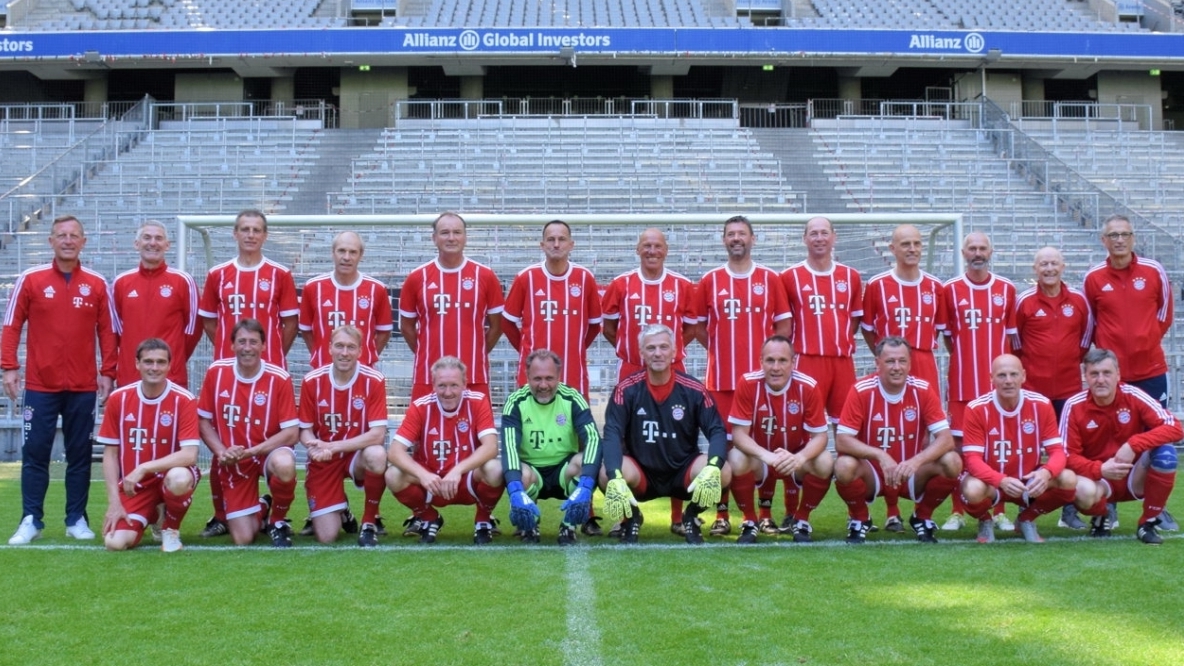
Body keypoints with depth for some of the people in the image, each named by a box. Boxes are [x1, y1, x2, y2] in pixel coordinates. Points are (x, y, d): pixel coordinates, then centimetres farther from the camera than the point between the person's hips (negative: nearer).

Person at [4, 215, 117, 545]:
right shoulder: (31, 279, 1)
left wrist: (107, 372, 1)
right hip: (40, 385, -1)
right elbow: (12, 325, 2)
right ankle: (31, 520, 8)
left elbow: (107, 331, 6)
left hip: (83, 387, 1)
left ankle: (77, 520, 13)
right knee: (35, 453, 2)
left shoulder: (97, 284, 4)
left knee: (80, 454, 6)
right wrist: (9, 367, -5)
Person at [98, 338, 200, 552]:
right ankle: (149, 516, 20)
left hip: (169, 475, -3)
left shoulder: (184, 399, -13)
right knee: (115, 543, -18)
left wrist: (144, 468, -30)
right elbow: (110, 454, 0)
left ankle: (171, 528, -5)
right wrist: (114, 502, -8)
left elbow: (189, 455, -21)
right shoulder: (118, 398, -5)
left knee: (179, 478, -40)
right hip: (133, 484, 3)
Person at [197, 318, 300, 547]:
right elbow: (203, 420, 3)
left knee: (284, 465, -41)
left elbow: (291, 433, -14)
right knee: (243, 540, -4)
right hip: (234, 462, 2)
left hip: (269, 452, -2)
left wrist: (249, 451, -23)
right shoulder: (216, 372, -7)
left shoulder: (279, 378, -15)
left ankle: (278, 521, -8)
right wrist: (221, 451, -14)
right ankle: (261, 509, 35)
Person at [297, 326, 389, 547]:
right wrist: (314, 446, -27)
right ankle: (339, 510, 29)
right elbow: (305, 430, -2)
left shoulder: (374, 380, -15)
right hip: (323, 460, 1)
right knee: (326, 537, -11)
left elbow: (378, 434, -20)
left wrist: (334, 447, -28)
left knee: (377, 455, -39)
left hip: (358, 455, -1)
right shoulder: (312, 381, -9)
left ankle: (369, 522, -13)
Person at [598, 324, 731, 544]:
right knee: (607, 474, -32)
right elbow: (612, 434, -18)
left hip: (683, 474, 1)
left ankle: (691, 517, 5)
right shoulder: (627, 390, -10)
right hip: (641, 475, -1)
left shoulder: (693, 390, -7)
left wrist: (713, 468, -34)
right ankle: (630, 517, 4)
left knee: (722, 472, -28)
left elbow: (717, 431, -11)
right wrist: (615, 479, -36)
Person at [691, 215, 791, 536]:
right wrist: (720, 349, 2)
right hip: (721, 377, 0)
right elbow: (699, 326, 13)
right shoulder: (709, 281, 7)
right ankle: (722, 514, 8)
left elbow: (783, 325, 8)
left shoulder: (770, 279, 6)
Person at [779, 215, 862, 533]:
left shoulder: (850, 277, 13)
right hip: (806, 362, -3)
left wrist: (843, 342, 8)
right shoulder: (790, 277, 5)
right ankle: (793, 512, 0)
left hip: (843, 362, 3)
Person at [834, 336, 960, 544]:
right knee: (844, 466, -33)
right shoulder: (861, 391, -14)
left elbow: (946, 439, -15)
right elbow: (842, 441, -19)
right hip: (872, 474, -2)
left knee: (952, 462, -24)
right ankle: (858, 519, 0)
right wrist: (881, 456, -32)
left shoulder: (923, 390, -10)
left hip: (913, 475, 2)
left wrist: (916, 461, -33)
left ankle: (923, 517, 4)